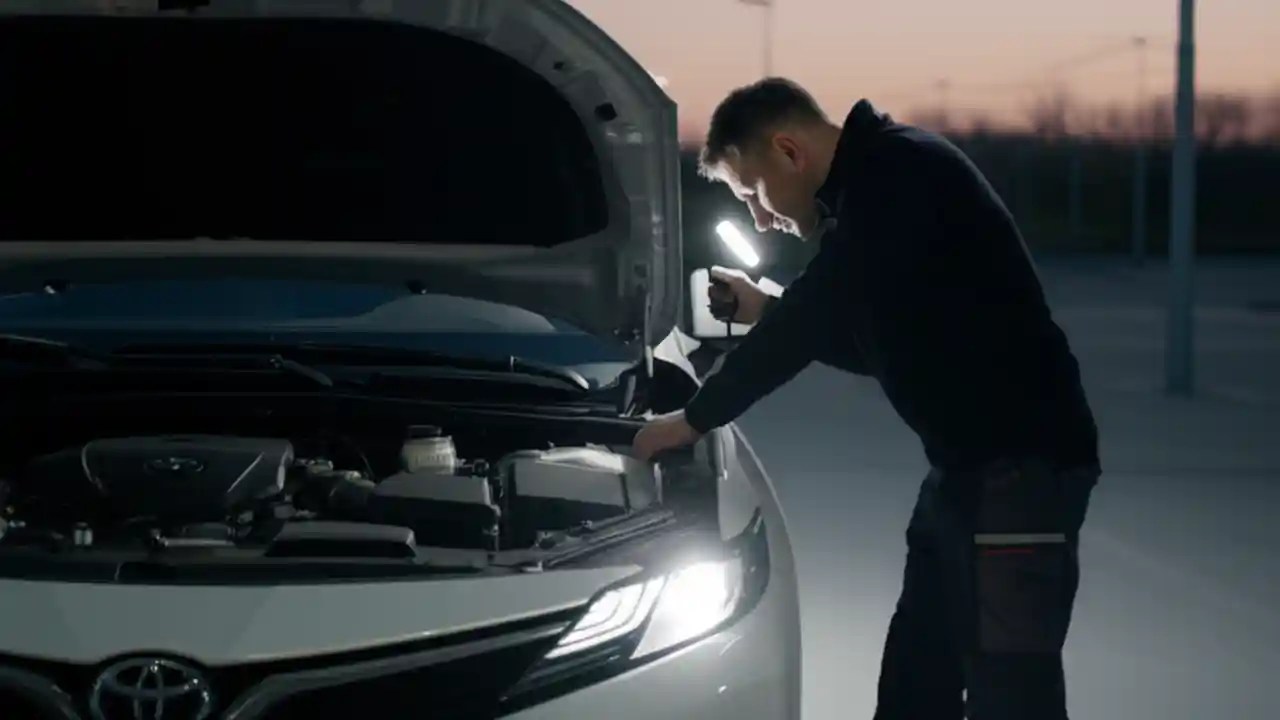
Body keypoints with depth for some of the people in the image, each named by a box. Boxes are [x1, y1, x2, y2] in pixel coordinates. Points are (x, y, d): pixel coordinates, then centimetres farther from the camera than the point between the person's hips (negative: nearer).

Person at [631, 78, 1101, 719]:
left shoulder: (902, 175, -15)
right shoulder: (876, 189, 17)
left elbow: (816, 310, -19)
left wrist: (695, 418, -10)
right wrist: (768, 314, 17)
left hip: (1021, 465, -11)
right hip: (969, 464, 11)